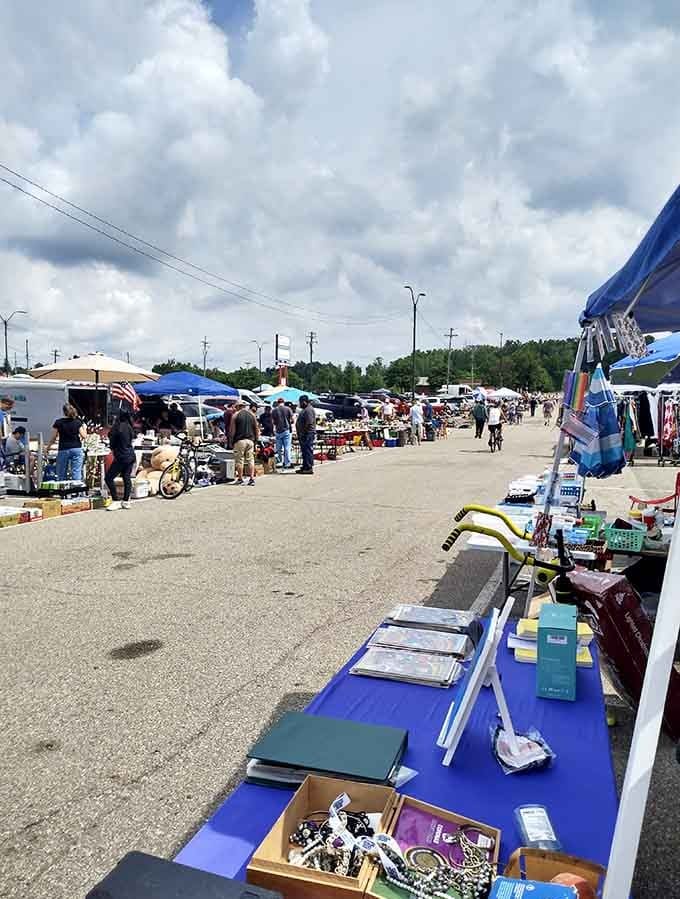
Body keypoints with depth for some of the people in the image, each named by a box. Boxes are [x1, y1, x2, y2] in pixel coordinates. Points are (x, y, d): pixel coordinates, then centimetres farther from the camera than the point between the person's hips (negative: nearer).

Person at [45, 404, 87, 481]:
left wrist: (47, 447, 16)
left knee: (61, 476, 8)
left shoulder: (58, 422, -1)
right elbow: (84, 436, 1)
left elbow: (53, 438, 1)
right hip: (77, 449, 1)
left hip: (63, 450, -1)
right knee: (77, 474, -1)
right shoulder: (77, 422, 2)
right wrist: (84, 428, 19)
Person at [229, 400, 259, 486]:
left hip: (240, 440, -3)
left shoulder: (236, 415, -1)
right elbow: (257, 429, 11)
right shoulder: (252, 415, 10)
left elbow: (232, 430, -3)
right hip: (250, 440, 4)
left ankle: (240, 479, 6)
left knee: (239, 460, 2)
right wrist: (256, 439, 19)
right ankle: (252, 479, 0)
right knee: (251, 460, 5)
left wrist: (232, 440, 6)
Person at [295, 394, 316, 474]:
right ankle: (305, 467, 21)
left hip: (308, 434, -11)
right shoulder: (304, 410, 21)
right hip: (304, 435, 11)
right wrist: (299, 433, 19)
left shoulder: (309, 410, -15)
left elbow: (309, 423, -23)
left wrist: (303, 432, -18)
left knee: (308, 451, -10)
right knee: (304, 451, 14)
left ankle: (309, 468, -9)